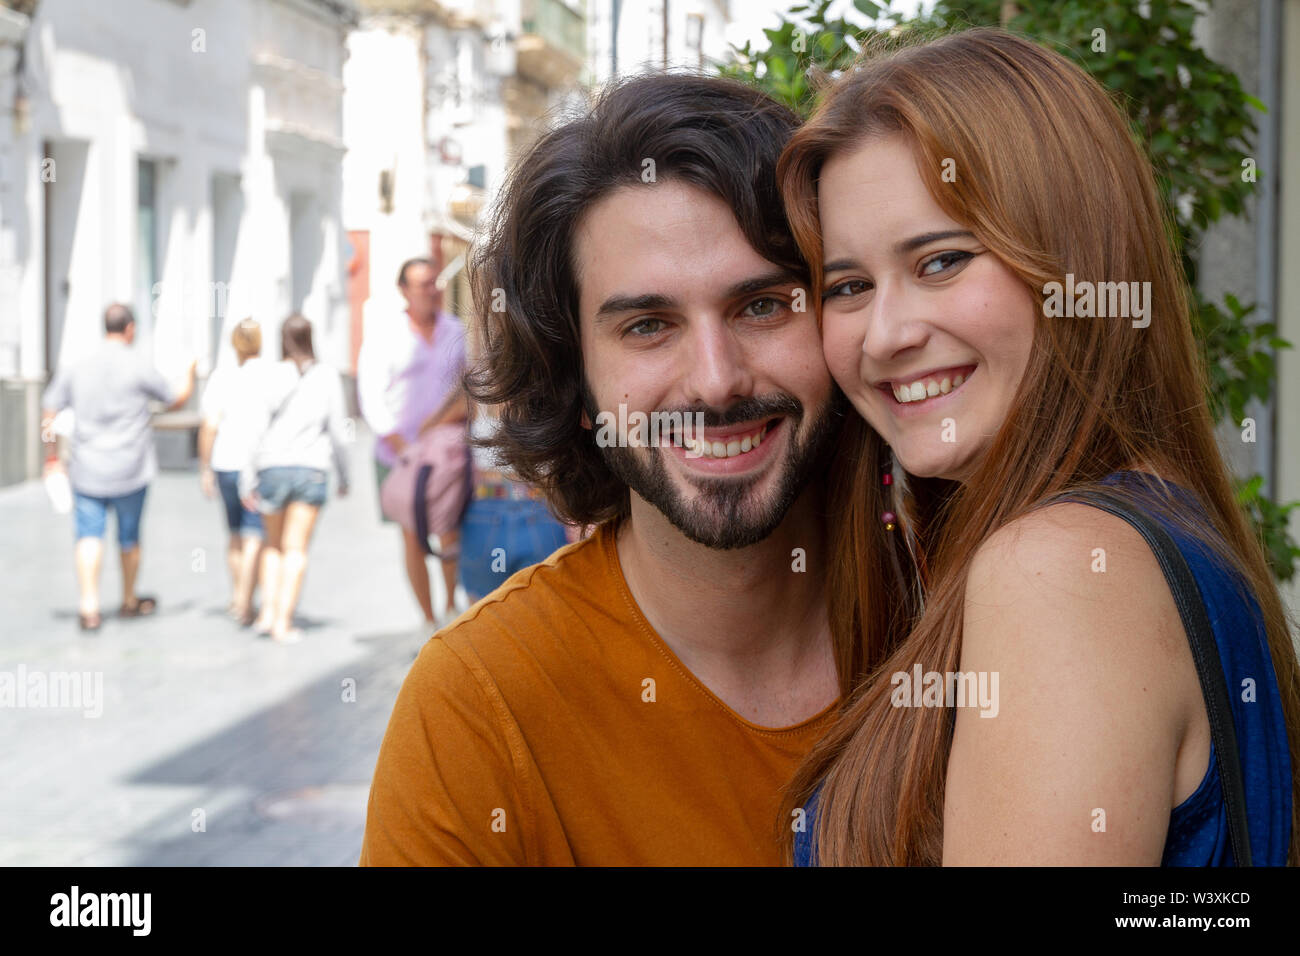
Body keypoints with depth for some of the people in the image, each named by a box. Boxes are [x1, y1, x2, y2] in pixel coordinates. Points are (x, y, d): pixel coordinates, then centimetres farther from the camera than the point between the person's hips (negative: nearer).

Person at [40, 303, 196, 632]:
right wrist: (190, 375, 23)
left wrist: (52, 458, 14)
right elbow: (176, 401, 4)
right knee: (129, 536, 14)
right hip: (129, 469, -2)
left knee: (89, 536, 0)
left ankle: (89, 605, -15)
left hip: (86, 469, 2)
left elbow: (48, 412, 5)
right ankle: (129, 601, 30)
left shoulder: (76, 368, 2)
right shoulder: (139, 367, -8)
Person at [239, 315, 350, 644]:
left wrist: (247, 480, -2)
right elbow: (338, 431, 3)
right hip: (311, 468, 0)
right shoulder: (327, 377, 1)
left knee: (273, 544, 17)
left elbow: (257, 431, -5)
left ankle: (268, 612, 7)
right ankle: (283, 621, -5)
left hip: (272, 468, 0)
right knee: (296, 549, 2)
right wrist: (343, 475, 15)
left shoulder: (272, 376, -1)